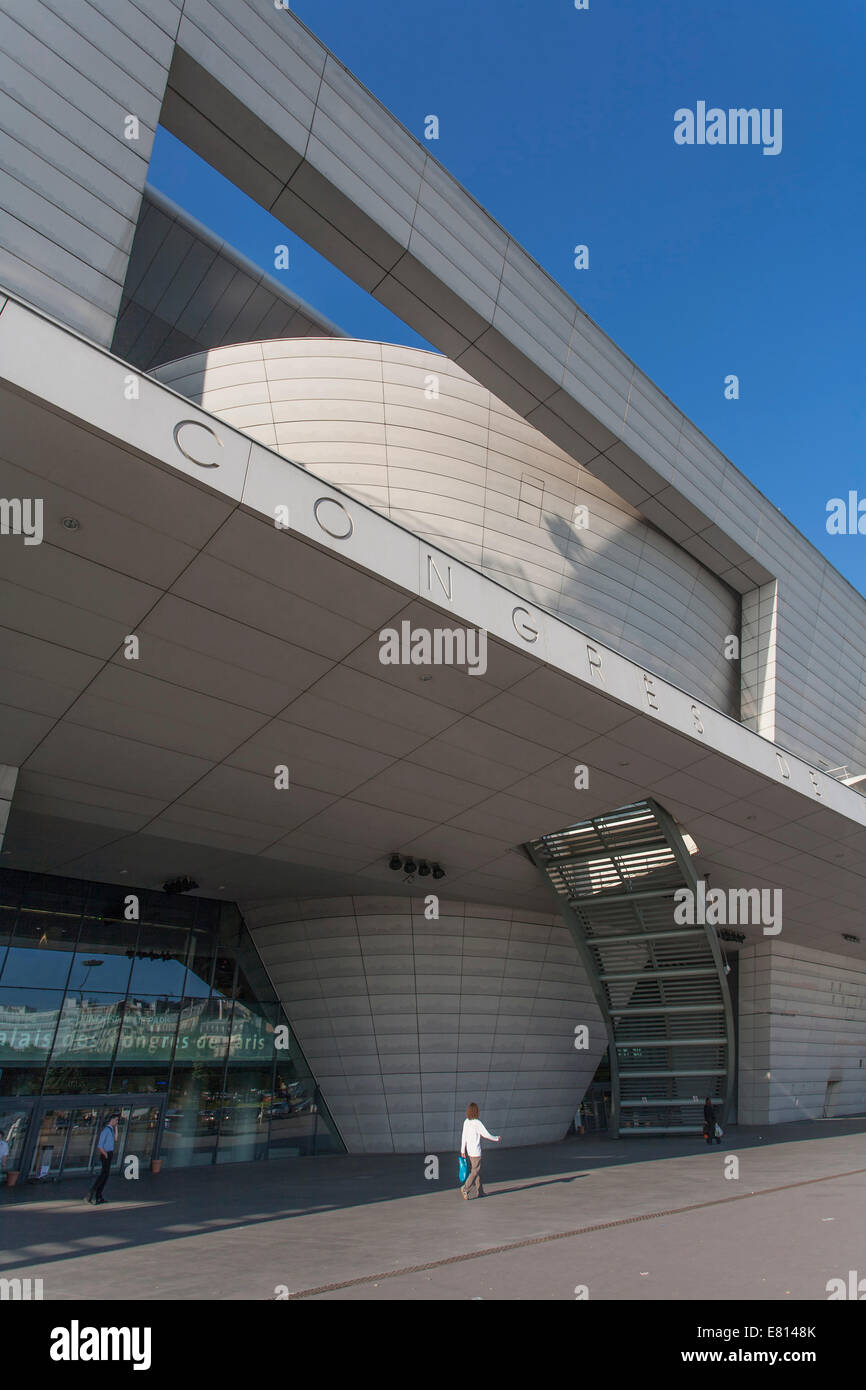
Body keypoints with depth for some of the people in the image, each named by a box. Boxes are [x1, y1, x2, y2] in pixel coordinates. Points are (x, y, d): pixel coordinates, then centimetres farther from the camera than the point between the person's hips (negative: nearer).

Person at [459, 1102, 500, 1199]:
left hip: (468, 1150, 7)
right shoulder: (477, 1123, -20)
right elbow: (486, 1135, -14)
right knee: (475, 1171, 1)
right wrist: (497, 1138, 4)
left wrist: (462, 1150, 11)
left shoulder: (466, 1122, 0)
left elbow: (464, 1136, 5)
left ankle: (479, 1191, 22)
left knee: (477, 1170, 16)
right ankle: (465, 1188, -7)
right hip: (476, 1151, -7)